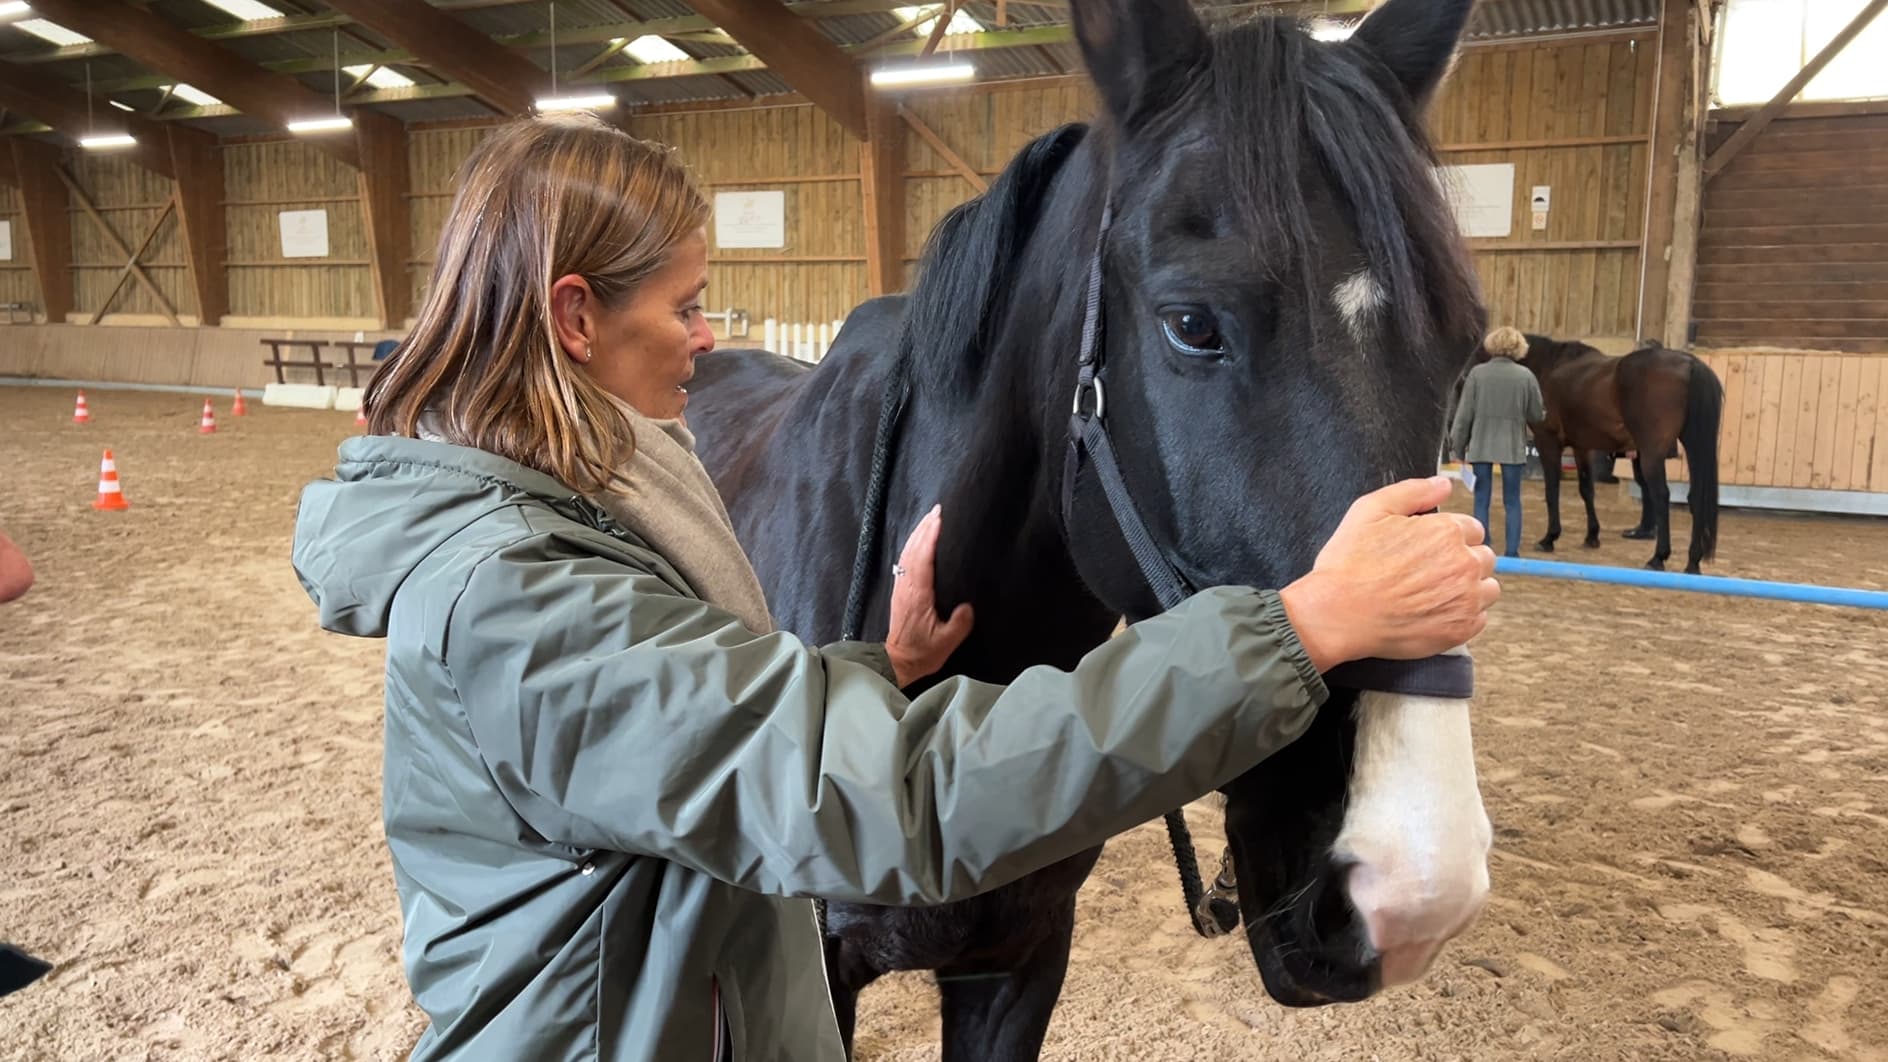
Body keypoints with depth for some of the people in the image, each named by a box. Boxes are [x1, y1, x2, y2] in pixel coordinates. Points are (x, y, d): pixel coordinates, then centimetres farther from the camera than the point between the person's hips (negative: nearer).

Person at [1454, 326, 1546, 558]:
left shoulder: (1477, 373, -5)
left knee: (1481, 500, 8)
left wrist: (1459, 445, 5)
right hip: (1513, 447, 0)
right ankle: (1512, 552, 9)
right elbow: (1537, 415, 3)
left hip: (1481, 446, 0)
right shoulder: (1525, 376, -4)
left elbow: (1464, 414, -3)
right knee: (1512, 501, 9)